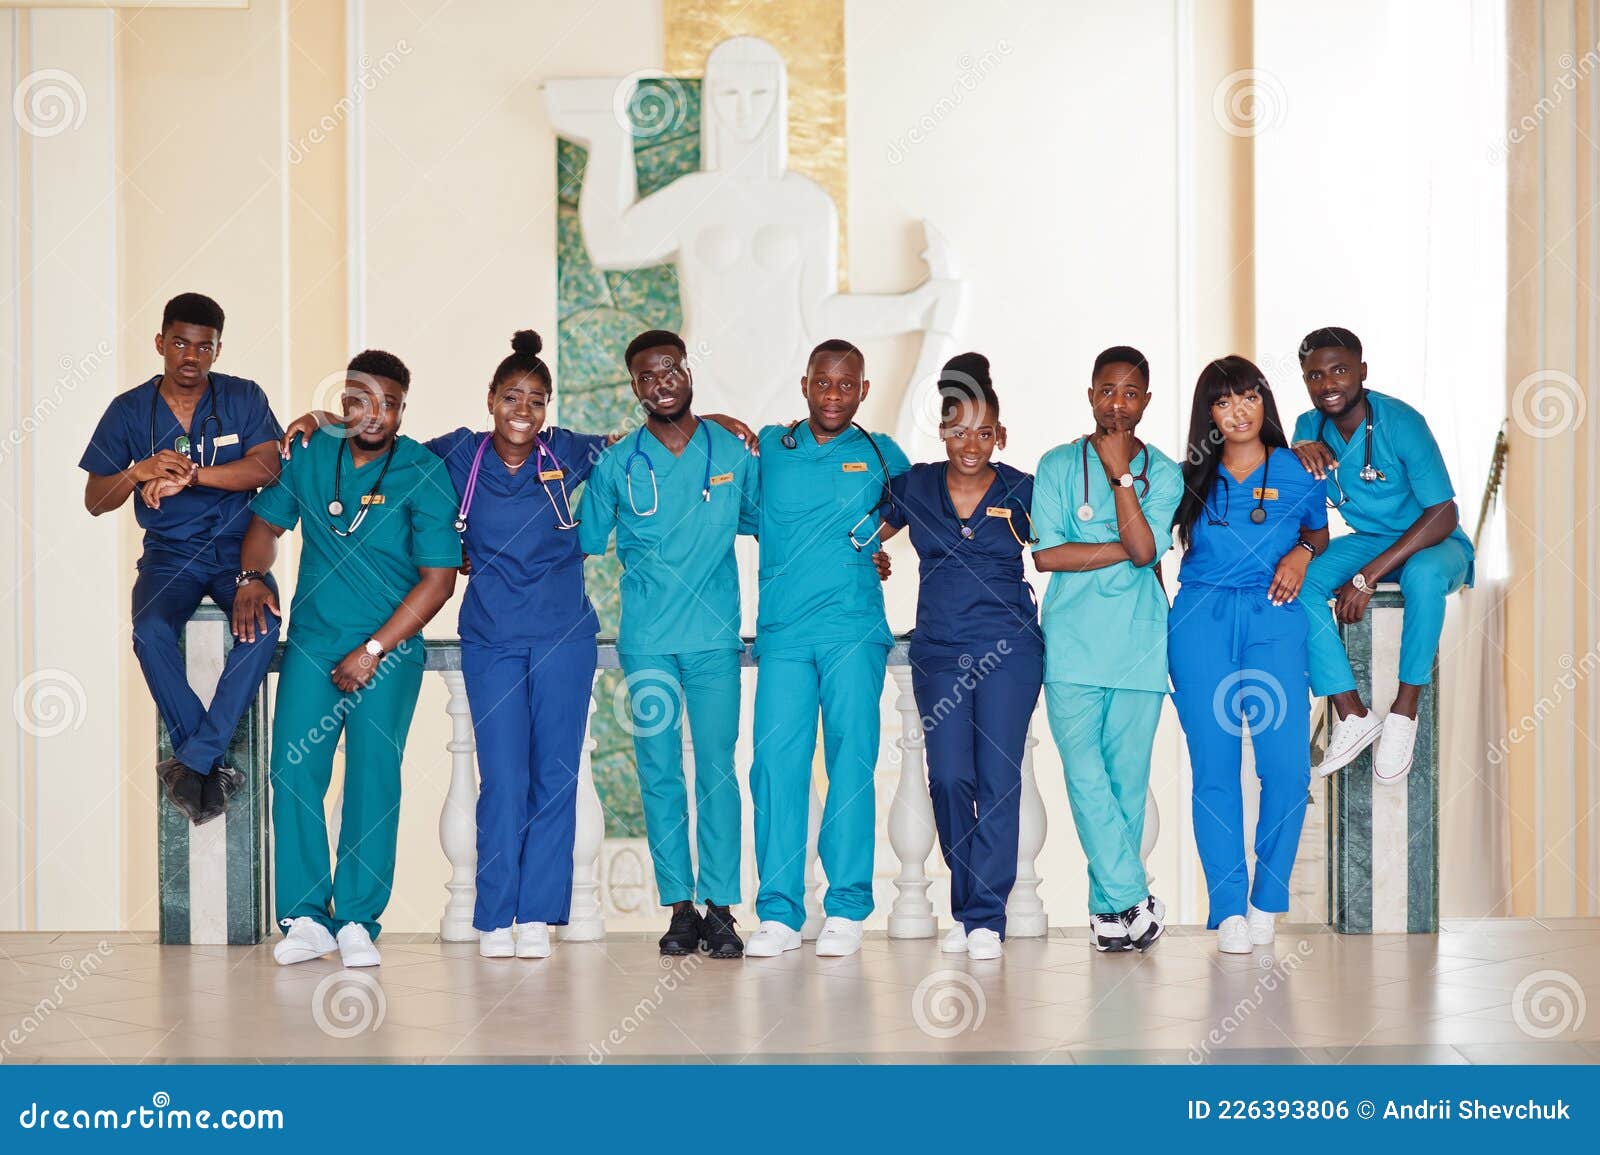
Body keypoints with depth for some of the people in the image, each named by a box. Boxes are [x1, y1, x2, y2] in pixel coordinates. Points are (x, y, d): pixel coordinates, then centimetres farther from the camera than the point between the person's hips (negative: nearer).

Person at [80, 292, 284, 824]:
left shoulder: (243, 398, 2)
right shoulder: (129, 410, 4)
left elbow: (266, 467, -13)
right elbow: (95, 500, 3)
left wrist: (189, 475, -23)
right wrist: (141, 471, -18)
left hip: (237, 545, 0)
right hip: (169, 551, 1)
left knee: (262, 624, -33)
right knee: (152, 631, -32)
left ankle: (192, 762, -25)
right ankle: (211, 767, -18)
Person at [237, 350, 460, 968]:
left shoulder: (424, 473, -6)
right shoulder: (311, 455, 6)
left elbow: (438, 579, -7)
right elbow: (266, 522, 20)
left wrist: (373, 650, -11)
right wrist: (252, 578, 0)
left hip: (389, 648, -3)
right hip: (312, 640, 3)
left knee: (374, 775, -9)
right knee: (293, 770, -7)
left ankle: (357, 922, -2)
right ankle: (305, 918, -1)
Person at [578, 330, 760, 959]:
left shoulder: (734, 452, 6)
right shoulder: (617, 464, 5)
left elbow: (763, 520, 16)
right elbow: (585, 541, 14)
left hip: (714, 636, 0)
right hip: (646, 640, 1)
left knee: (717, 771, -3)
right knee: (659, 774, 1)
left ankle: (720, 907, 2)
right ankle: (680, 906, 7)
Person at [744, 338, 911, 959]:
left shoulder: (881, 455, 11)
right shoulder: (769, 447, 12)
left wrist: (873, 546, 16)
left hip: (854, 630, -1)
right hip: (782, 632, 1)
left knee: (852, 762, -4)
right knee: (776, 762, -5)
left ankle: (846, 909, 1)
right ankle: (778, 913, -1)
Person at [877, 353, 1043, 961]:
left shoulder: (1021, 492, 3)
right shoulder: (914, 486, 7)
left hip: (1008, 648, -2)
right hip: (938, 652, 2)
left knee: (997, 776, -6)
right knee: (949, 777, -5)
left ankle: (985, 916, 0)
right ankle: (964, 907, 12)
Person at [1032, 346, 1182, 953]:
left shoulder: (1162, 472, 9)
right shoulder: (1058, 465, 6)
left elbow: (1145, 549, -7)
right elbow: (1046, 554, -4)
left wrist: (1121, 472, -8)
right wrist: (1125, 548, -6)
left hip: (1138, 645, 1)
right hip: (1072, 644, -1)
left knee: (1128, 778, 2)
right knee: (1085, 775, -10)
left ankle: (1108, 905, 10)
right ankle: (1133, 898, -6)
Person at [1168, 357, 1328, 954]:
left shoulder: (1298, 473, 9)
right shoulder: (1191, 479, 9)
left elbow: (1319, 532, 23)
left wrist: (1301, 554, 1)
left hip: (1273, 619, 0)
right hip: (1200, 622, 0)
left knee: (1288, 763, -10)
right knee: (1215, 766, -3)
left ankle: (1267, 900, 7)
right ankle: (1228, 907, 3)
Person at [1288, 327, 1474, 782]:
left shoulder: (1401, 423, -21)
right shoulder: (1310, 427, -4)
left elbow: (1444, 514, -24)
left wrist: (1367, 576, -29)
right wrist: (1299, 453, -29)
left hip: (1433, 542, -5)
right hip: (1369, 540, 5)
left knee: (1423, 574, -40)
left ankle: (1404, 711, -26)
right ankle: (1353, 715, -22)